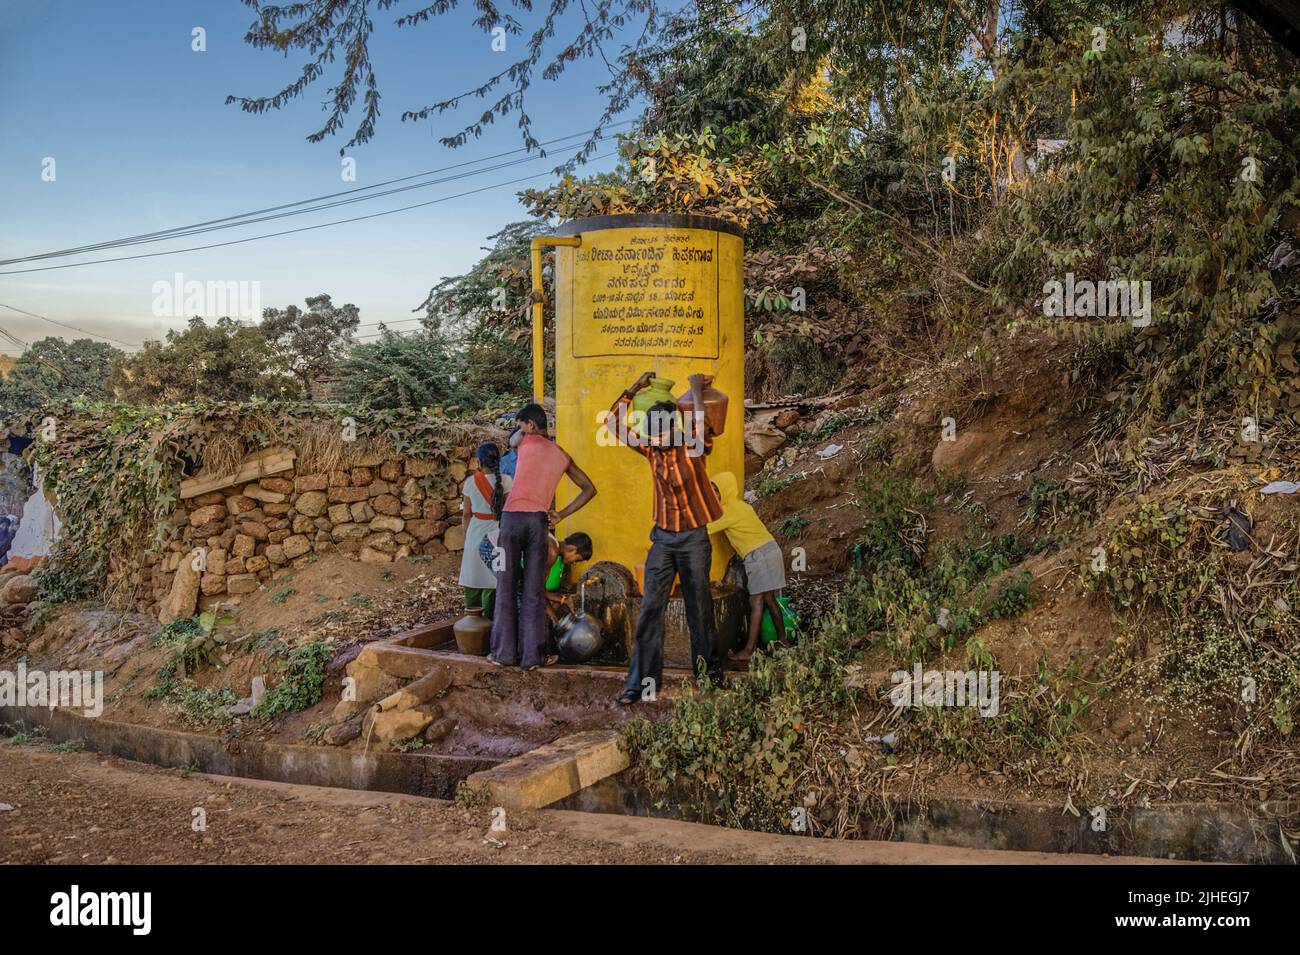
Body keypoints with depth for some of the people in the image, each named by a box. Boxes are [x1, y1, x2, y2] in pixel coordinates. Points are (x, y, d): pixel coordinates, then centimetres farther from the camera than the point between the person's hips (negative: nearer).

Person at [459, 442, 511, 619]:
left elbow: (466, 514, 2)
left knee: (473, 579, 10)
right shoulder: (505, 481, -8)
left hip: (475, 532, 1)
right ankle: (489, 621, 6)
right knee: (493, 581, 4)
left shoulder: (470, 482, -4)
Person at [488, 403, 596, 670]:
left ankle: (504, 652, 8)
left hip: (513, 516, -2)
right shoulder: (562, 456, 15)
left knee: (506, 586, 5)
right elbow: (589, 489, 19)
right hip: (539, 519, 2)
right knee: (534, 590, 6)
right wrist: (562, 514, 14)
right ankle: (532, 654, 6)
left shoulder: (526, 441, 4)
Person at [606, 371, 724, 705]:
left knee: (699, 608, 7)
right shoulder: (651, 449, 2)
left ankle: (709, 674, 22)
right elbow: (614, 422, 8)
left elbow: (705, 427, -33)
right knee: (650, 608, -3)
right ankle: (642, 681, -1)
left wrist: (696, 390, -20)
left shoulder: (694, 447, -10)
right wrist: (633, 389, 1)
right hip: (662, 539, 3)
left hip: (694, 539, -3)